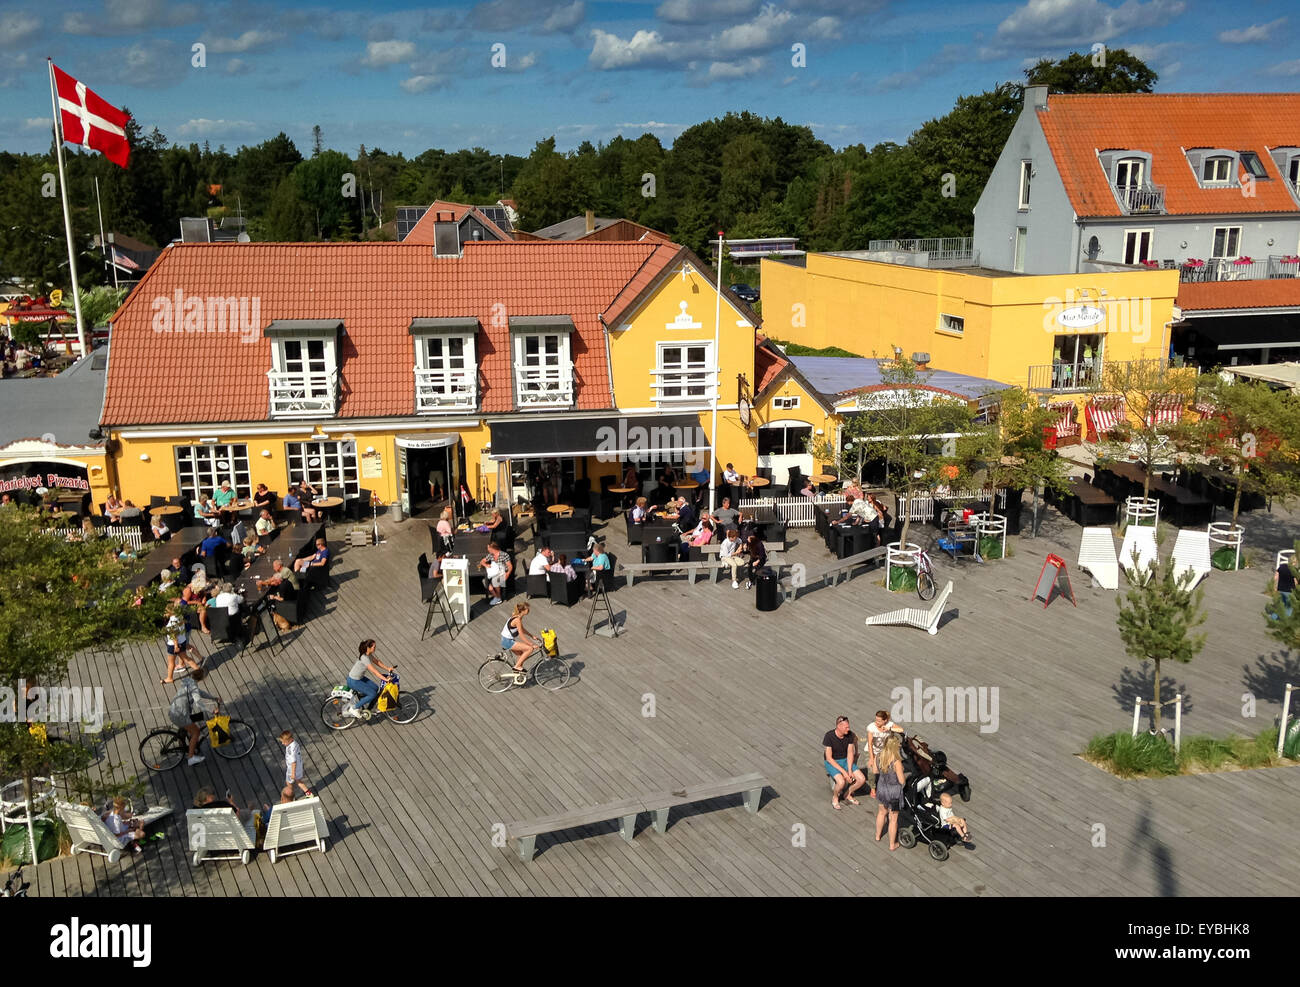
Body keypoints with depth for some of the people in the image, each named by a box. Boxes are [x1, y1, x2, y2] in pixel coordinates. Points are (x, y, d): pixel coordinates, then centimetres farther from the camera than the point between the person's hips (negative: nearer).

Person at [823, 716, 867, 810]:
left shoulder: (850, 735, -9)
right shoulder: (829, 736, -23)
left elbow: (850, 753, -3)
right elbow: (829, 758, -21)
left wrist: (850, 770, -16)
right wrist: (843, 771, -25)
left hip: (845, 760, 5)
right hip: (832, 763, -5)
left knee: (862, 779, -11)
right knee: (841, 782, -31)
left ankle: (848, 795, 15)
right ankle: (835, 798, 1)